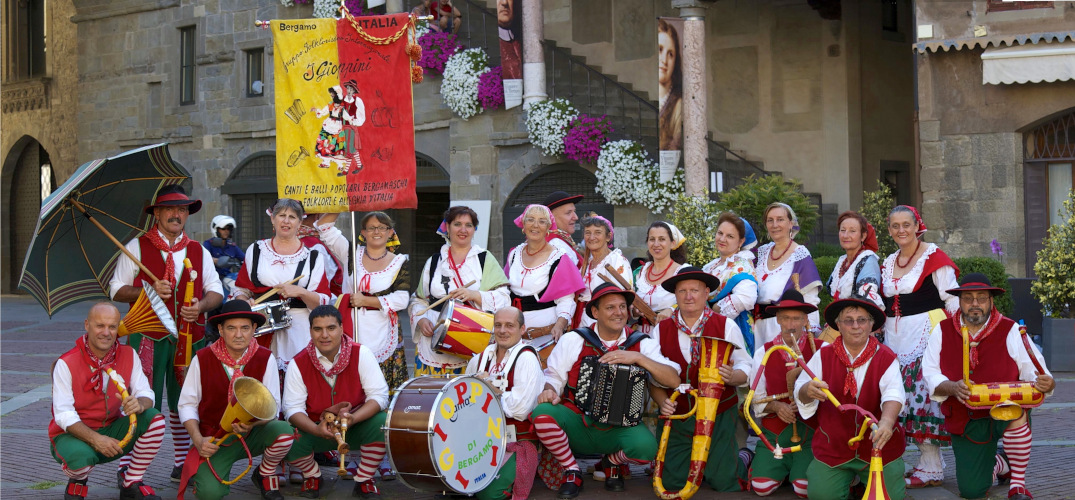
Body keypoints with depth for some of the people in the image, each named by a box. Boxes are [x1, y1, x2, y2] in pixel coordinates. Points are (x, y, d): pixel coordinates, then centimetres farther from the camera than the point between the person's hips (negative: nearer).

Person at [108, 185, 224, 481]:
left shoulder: (199, 252, 14)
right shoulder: (137, 247, 4)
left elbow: (216, 291, 13)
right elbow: (117, 290, 3)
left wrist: (201, 306, -9)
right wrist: (150, 291, -15)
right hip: (148, 335, -3)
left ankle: (183, 462, 19)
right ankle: (126, 469, -5)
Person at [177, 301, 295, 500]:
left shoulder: (265, 359, -7)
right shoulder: (202, 360, -7)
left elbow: (272, 406, -8)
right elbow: (187, 405, -2)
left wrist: (253, 423, -30)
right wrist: (198, 440, -16)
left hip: (252, 434, 1)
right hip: (215, 438, -1)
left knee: (284, 431, -32)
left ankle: (265, 476, 2)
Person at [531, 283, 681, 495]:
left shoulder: (642, 344, 2)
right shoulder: (574, 340, 3)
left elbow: (674, 380, -10)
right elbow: (553, 376, 5)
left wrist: (637, 357, -21)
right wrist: (549, 390, -19)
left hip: (617, 430, 0)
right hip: (576, 425, 0)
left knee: (646, 446, -33)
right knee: (542, 413, -31)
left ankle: (613, 462, 7)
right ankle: (571, 471, -4)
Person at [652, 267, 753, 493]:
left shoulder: (726, 326, -3)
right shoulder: (661, 330, 2)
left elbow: (745, 369, -3)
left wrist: (732, 377, -26)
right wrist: (663, 402, -15)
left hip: (719, 415, -2)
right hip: (677, 416, 2)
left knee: (723, 482, -5)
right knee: (672, 481, -1)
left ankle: (744, 461, 29)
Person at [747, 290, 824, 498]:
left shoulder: (821, 349, 0)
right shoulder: (764, 352, 7)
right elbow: (757, 399, 8)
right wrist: (775, 406, -12)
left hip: (810, 432, -2)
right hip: (774, 432, 2)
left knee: (806, 489, -19)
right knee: (761, 487, -11)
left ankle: (797, 470, 16)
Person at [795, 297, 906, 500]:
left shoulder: (885, 358, -7)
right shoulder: (824, 356, -1)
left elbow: (893, 395, -24)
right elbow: (800, 391, -7)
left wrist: (886, 422, -46)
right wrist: (807, 391, -34)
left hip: (878, 445, -1)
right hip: (832, 448, 1)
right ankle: (847, 477, 21)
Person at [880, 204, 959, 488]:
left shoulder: (934, 257, -4)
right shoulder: (888, 263, 15)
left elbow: (952, 300, -6)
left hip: (926, 334, -7)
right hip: (895, 337, 7)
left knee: (925, 395, -10)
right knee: (901, 398, 2)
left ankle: (930, 470, -4)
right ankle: (931, 464, 10)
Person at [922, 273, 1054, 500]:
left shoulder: (1010, 331, -6)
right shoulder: (942, 332, -1)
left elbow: (1034, 373, -8)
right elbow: (931, 377, -5)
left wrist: (1046, 383, -33)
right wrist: (953, 388, -26)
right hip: (964, 420, 2)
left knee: (1015, 412, -40)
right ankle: (1000, 464, 33)